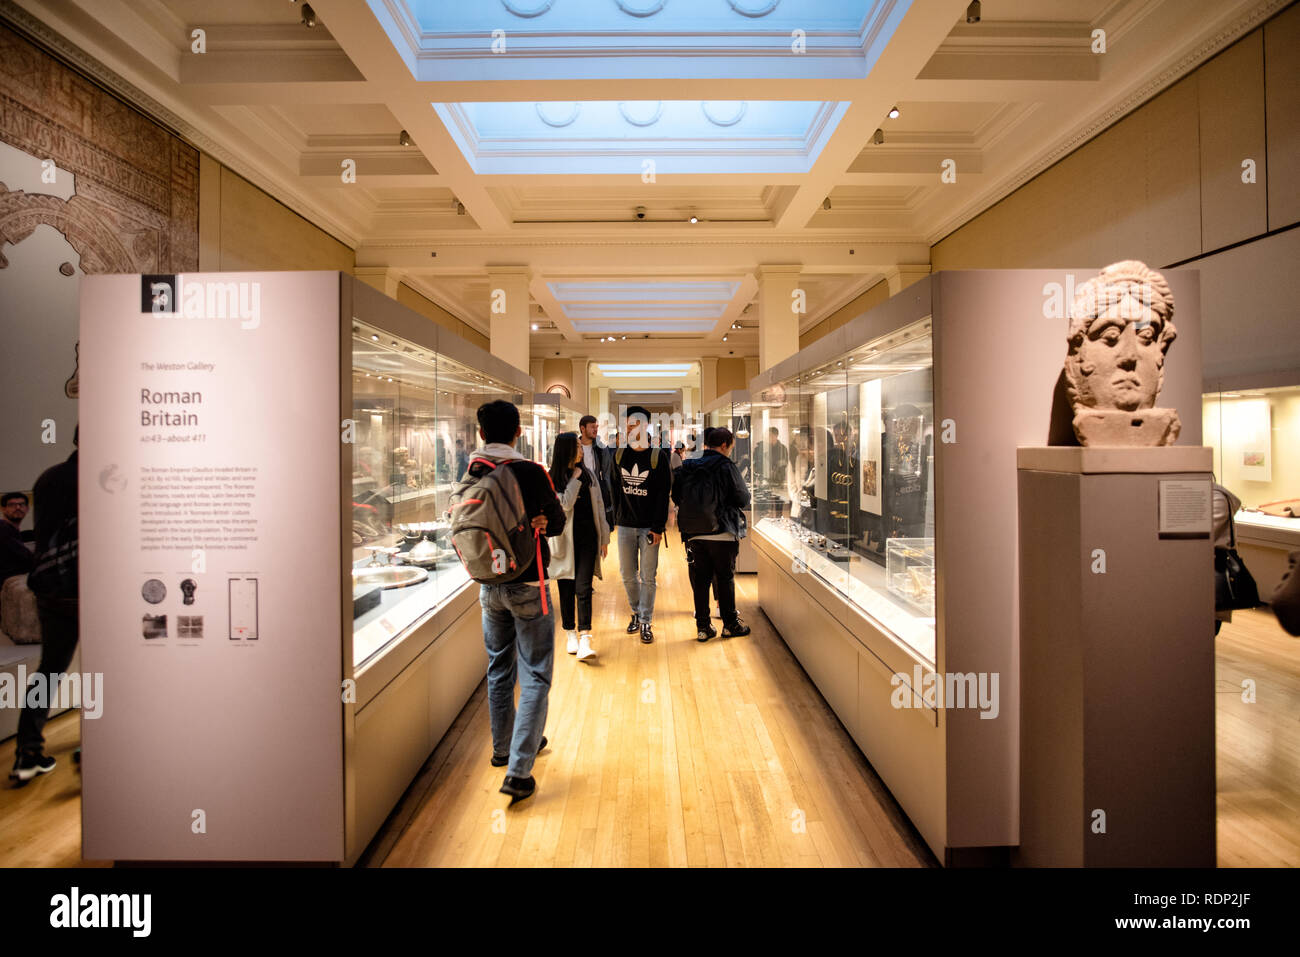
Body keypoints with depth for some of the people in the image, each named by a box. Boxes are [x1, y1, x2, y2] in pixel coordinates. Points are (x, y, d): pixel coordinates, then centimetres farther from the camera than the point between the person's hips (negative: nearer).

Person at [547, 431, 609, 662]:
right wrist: (575, 478, -10)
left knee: (583, 588, -7)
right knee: (567, 589, 8)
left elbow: (599, 505, 11)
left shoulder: (588, 474, 8)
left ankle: (584, 640, -10)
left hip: (587, 538, 1)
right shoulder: (553, 478, -3)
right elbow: (565, 504, -17)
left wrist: (604, 537, 10)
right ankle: (570, 634, 23)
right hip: (566, 541, -1)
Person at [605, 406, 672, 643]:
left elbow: (663, 495, -5)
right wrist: (617, 518, 5)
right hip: (625, 526, 3)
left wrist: (658, 527, -10)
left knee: (648, 576, 1)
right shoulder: (618, 456, 5)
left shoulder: (657, 457, -4)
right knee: (628, 575, 9)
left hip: (649, 526, -3)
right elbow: (613, 489, 12)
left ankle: (646, 621, 13)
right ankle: (636, 612, 29)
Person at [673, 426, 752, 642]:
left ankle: (703, 627, 14)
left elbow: (676, 497, 10)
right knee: (725, 578, 8)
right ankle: (730, 624, 17)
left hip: (694, 535, 4)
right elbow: (744, 499, -7)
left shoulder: (687, 468, 4)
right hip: (723, 534, -4)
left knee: (700, 580, 9)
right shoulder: (726, 467, -11)